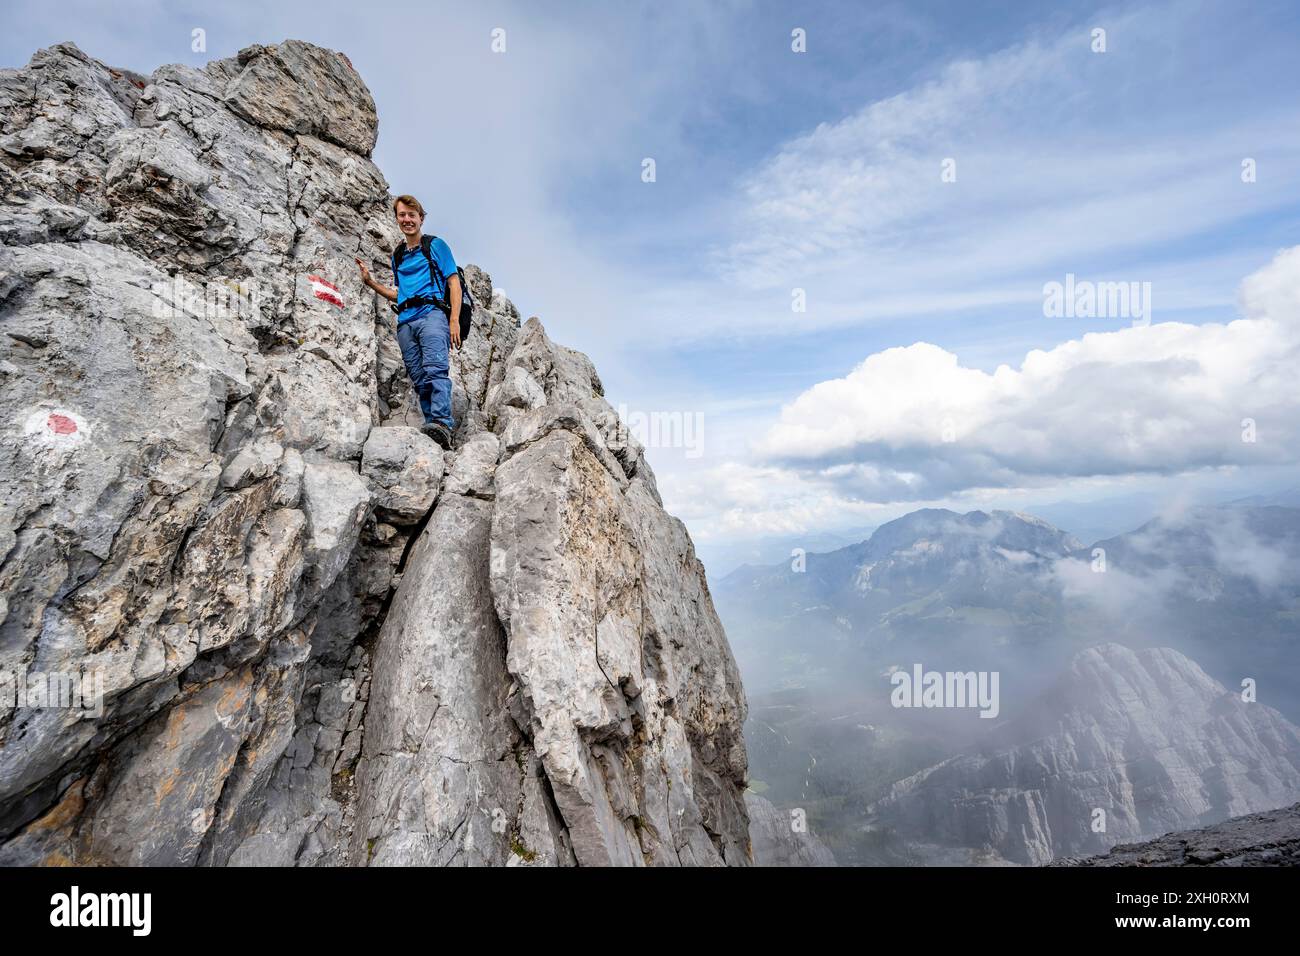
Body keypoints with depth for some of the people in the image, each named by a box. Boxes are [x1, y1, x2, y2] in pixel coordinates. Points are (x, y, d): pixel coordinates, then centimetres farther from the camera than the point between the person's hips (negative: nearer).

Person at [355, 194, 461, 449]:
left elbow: (454, 284, 3)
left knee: (435, 368, -27)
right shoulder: (397, 256, 28)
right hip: (405, 321, 6)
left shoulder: (435, 245, 12)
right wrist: (370, 282, 18)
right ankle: (435, 429, -9)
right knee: (420, 380, -5)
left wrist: (454, 320, -10)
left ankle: (442, 424, -41)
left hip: (432, 312, -6)